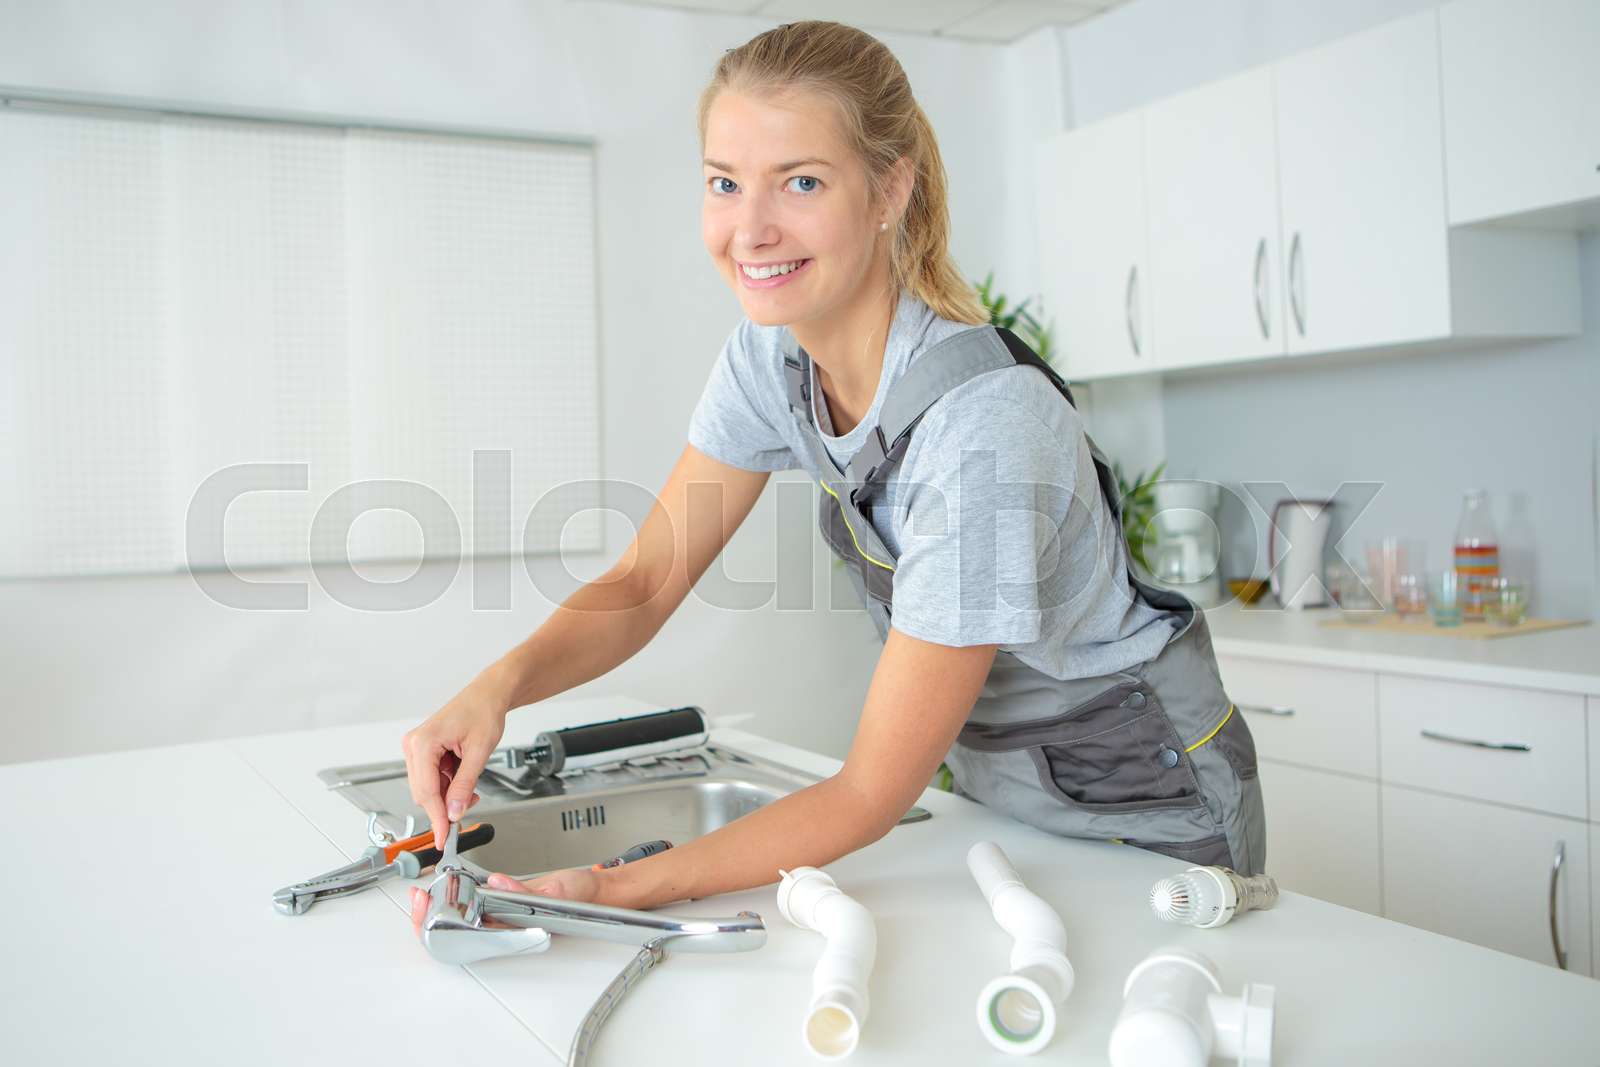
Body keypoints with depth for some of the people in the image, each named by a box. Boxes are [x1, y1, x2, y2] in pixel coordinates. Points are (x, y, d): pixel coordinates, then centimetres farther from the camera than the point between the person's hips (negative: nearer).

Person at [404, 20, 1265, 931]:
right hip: (993, 787, 6)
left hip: (1146, 809, -6)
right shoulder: (771, 355, -12)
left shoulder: (981, 421, -35)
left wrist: (614, 889, -37)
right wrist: (501, 683, -27)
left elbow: (871, 794, -30)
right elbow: (643, 584, -9)